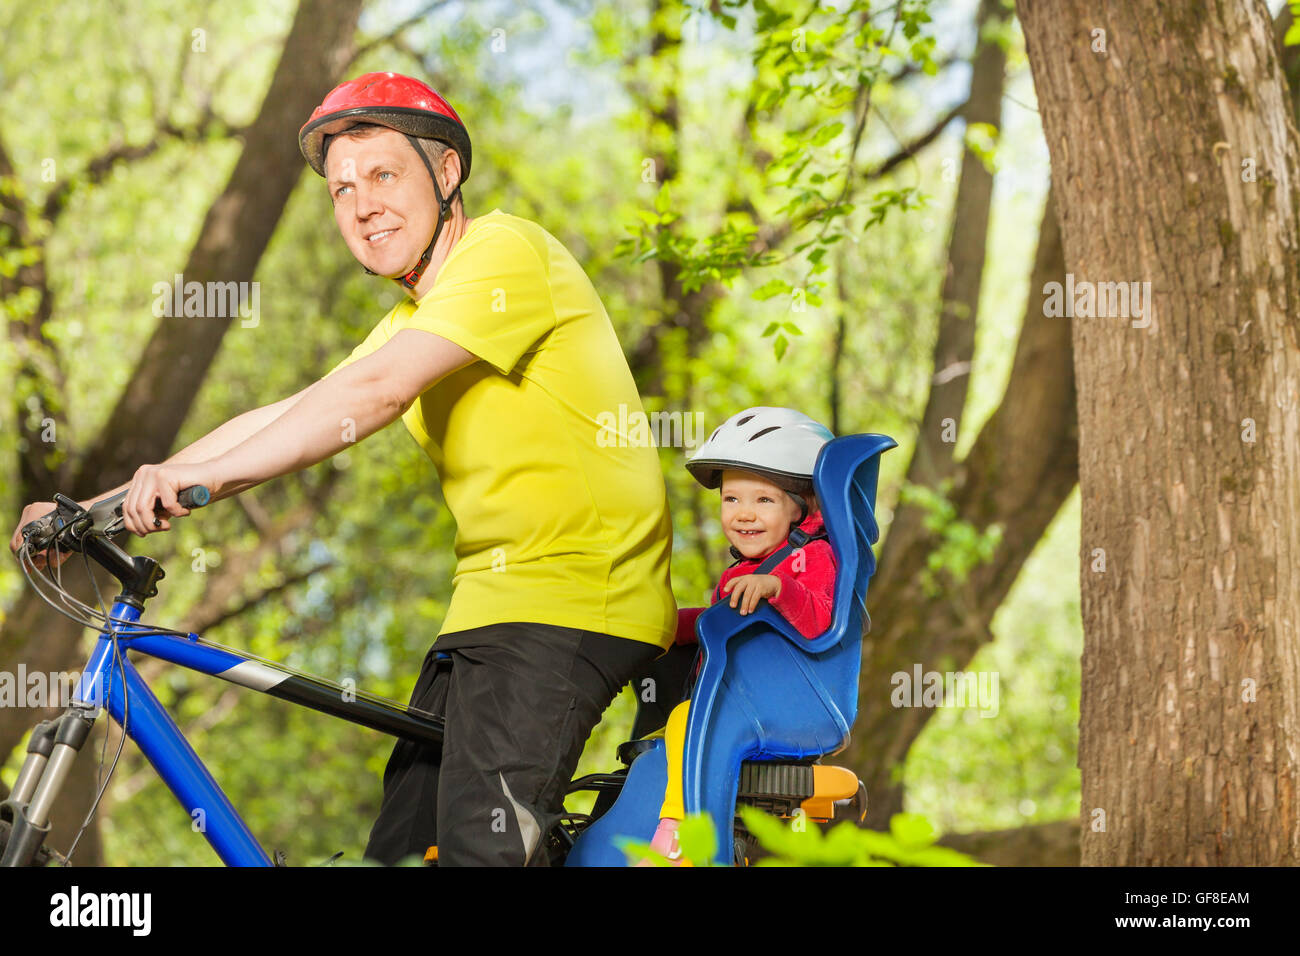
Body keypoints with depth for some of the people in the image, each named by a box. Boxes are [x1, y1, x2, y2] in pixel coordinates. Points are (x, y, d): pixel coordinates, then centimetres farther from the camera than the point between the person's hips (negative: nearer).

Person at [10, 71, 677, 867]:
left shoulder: (505, 250, -9)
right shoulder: (412, 323, 21)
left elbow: (377, 391, -22)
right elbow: (281, 419, 14)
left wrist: (207, 473, -28)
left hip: (571, 599, -10)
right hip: (494, 599, 10)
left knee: (482, 843, -21)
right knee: (404, 841, 7)